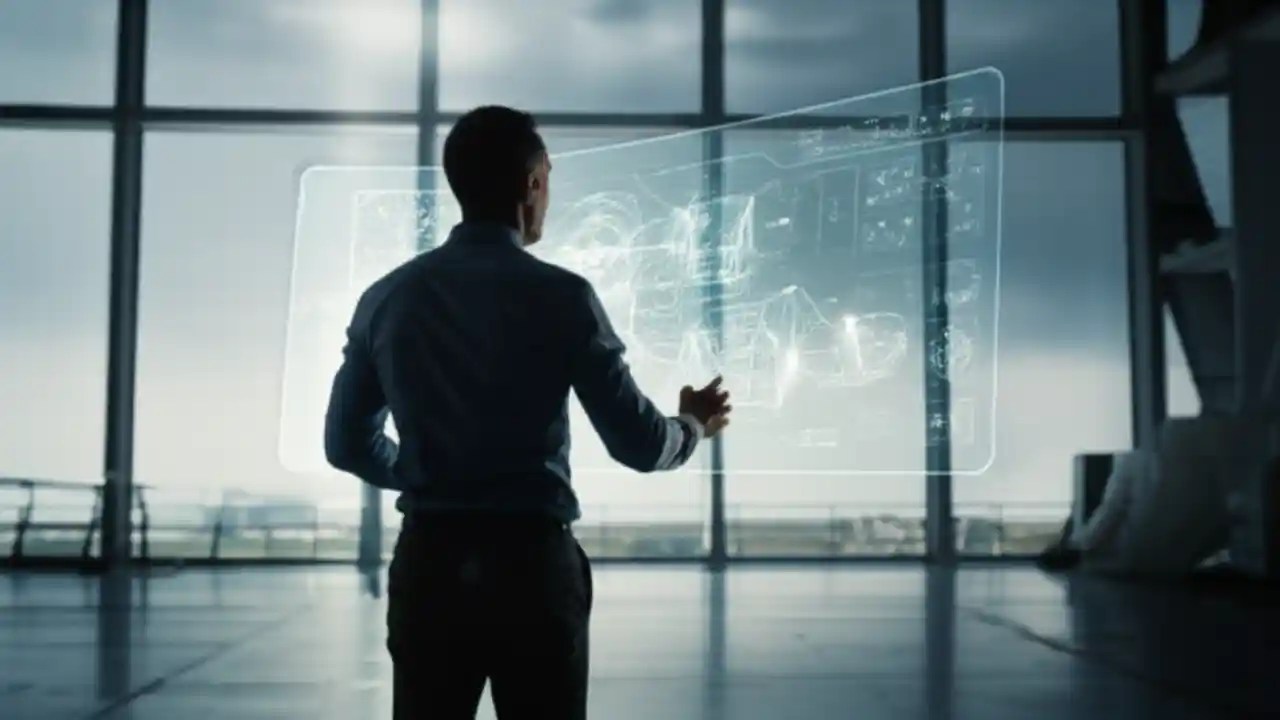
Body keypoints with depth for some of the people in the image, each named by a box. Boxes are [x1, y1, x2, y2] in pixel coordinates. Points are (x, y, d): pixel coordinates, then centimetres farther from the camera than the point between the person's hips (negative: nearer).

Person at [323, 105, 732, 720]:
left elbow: (347, 444, 11)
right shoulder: (559, 296, -8)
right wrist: (693, 427, 17)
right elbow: (636, 443, -5)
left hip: (428, 562, 3)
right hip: (531, 563, -3)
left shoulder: (387, 298, 3)